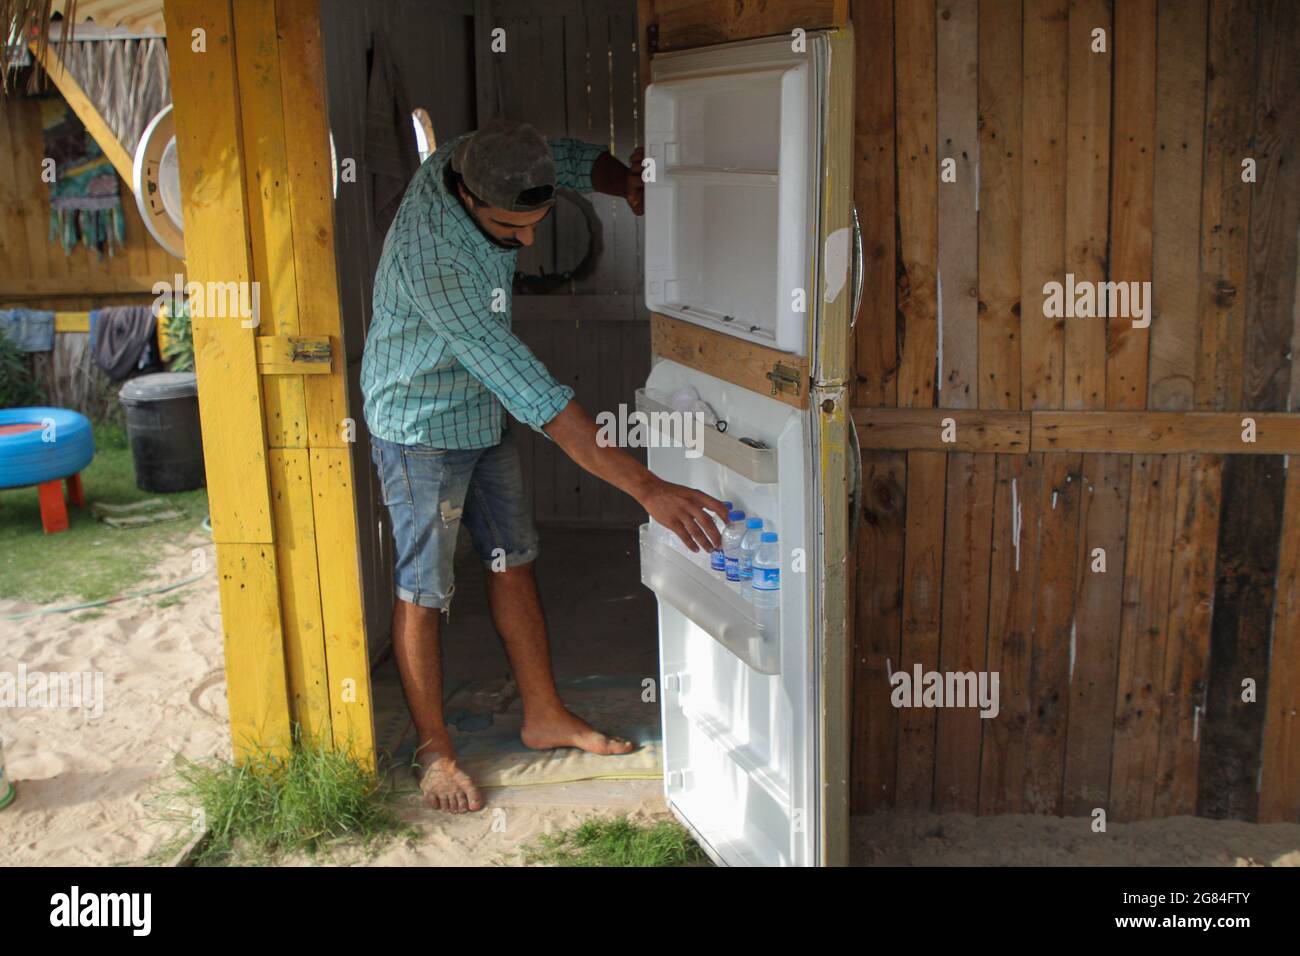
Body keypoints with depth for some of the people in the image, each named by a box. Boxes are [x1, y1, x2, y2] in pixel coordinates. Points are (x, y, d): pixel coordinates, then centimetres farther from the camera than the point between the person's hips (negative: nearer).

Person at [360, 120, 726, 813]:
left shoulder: (480, 159, -15)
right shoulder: (434, 260, -38)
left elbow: (574, 159, 6)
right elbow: (532, 392, -41)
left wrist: (631, 185, -18)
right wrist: (646, 487, -42)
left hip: (484, 413, 8)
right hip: (421, 427, -8)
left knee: (512, 560, 14)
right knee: (424, 591, 4)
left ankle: (545, 716, 28)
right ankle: (433, 748, 22)